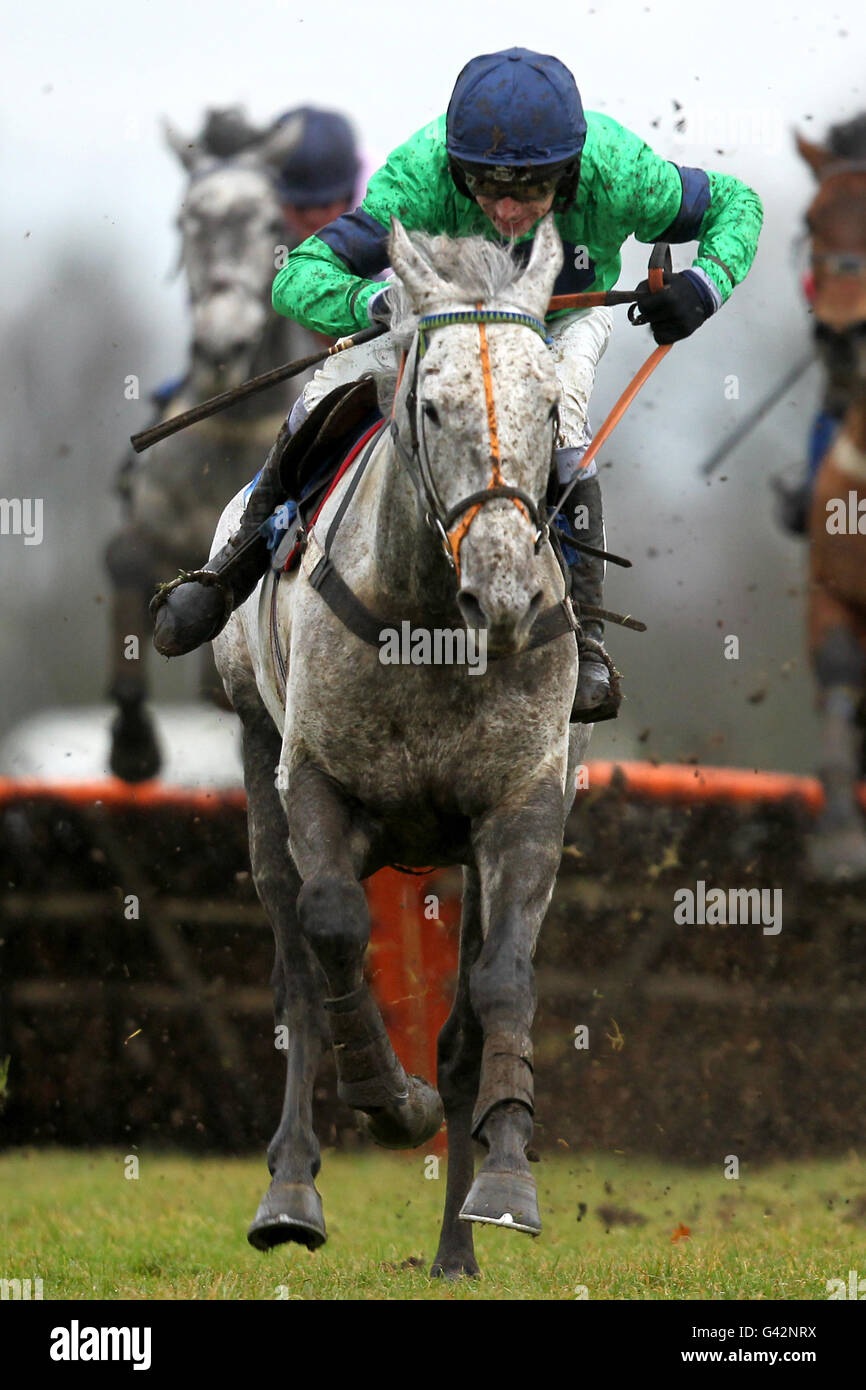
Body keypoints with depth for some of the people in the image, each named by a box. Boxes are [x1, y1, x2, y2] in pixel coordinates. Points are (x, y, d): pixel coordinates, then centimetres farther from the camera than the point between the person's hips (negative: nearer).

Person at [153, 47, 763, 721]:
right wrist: (380, 301, -62)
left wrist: (705, 284, -38)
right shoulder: (420, 176, -39)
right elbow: (298, 280, -41)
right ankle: (245, 554, 7)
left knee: (556, 411, -32)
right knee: (329, 393, -17)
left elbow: (734, 203, -18)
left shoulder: (616, 173, -37)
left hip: (568, 310, -1)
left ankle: (583, 634, -25)